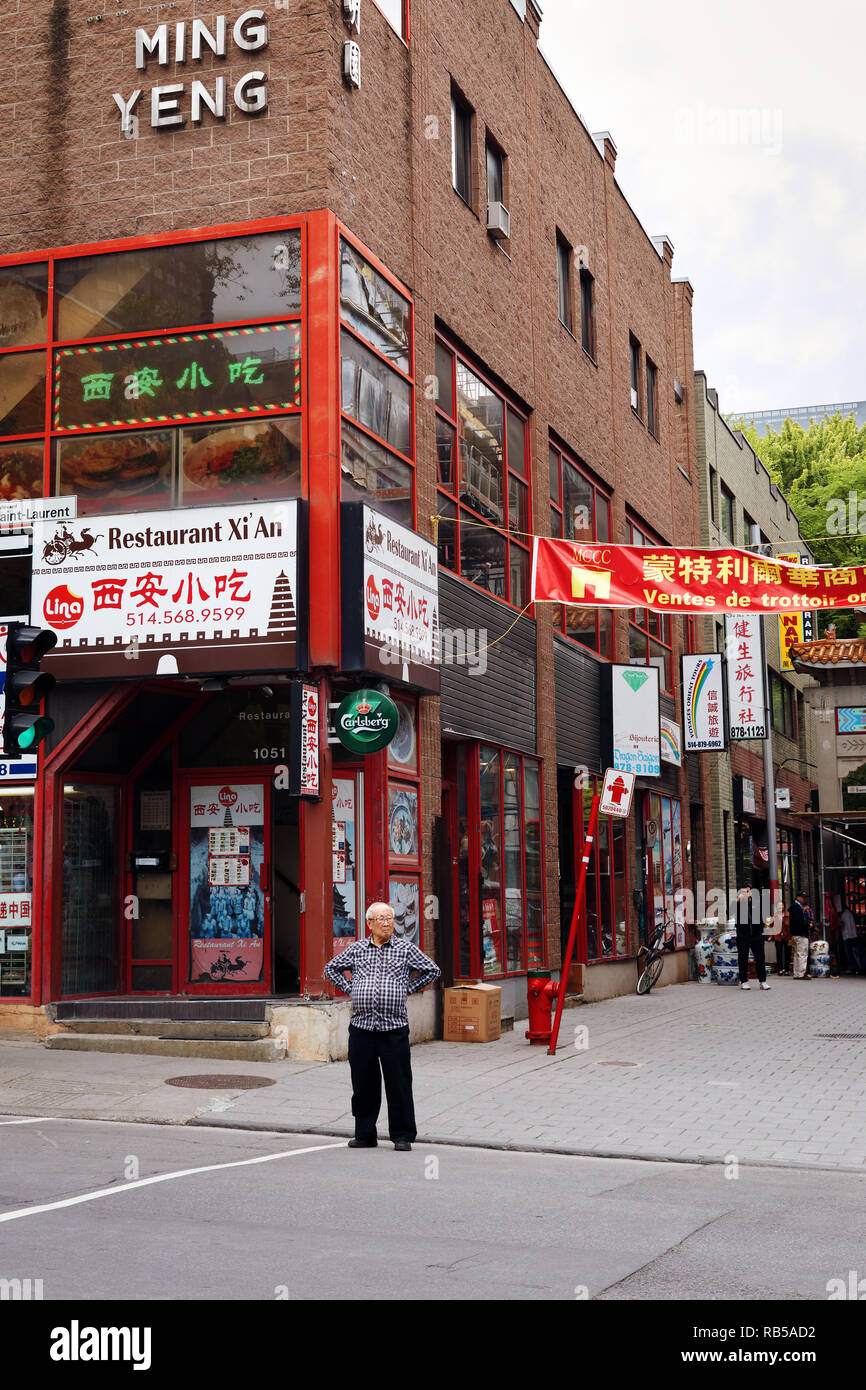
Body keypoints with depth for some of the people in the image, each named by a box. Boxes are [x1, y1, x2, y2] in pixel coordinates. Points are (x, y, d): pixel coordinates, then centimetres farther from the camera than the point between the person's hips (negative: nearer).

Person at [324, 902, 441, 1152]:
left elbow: (433, 971, 11)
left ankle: (402, 1136, 10)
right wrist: (349, 989, 10)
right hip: (361, 1028, 2)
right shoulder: (356, 949, 9)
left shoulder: (406, 949, 4)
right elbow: (331, 968, 22)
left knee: (399, 1085, 0)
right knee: (363, 1084, 8)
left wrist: (408, 989, 4)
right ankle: (365, 1135, 19)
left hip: (394, 1029, -2)